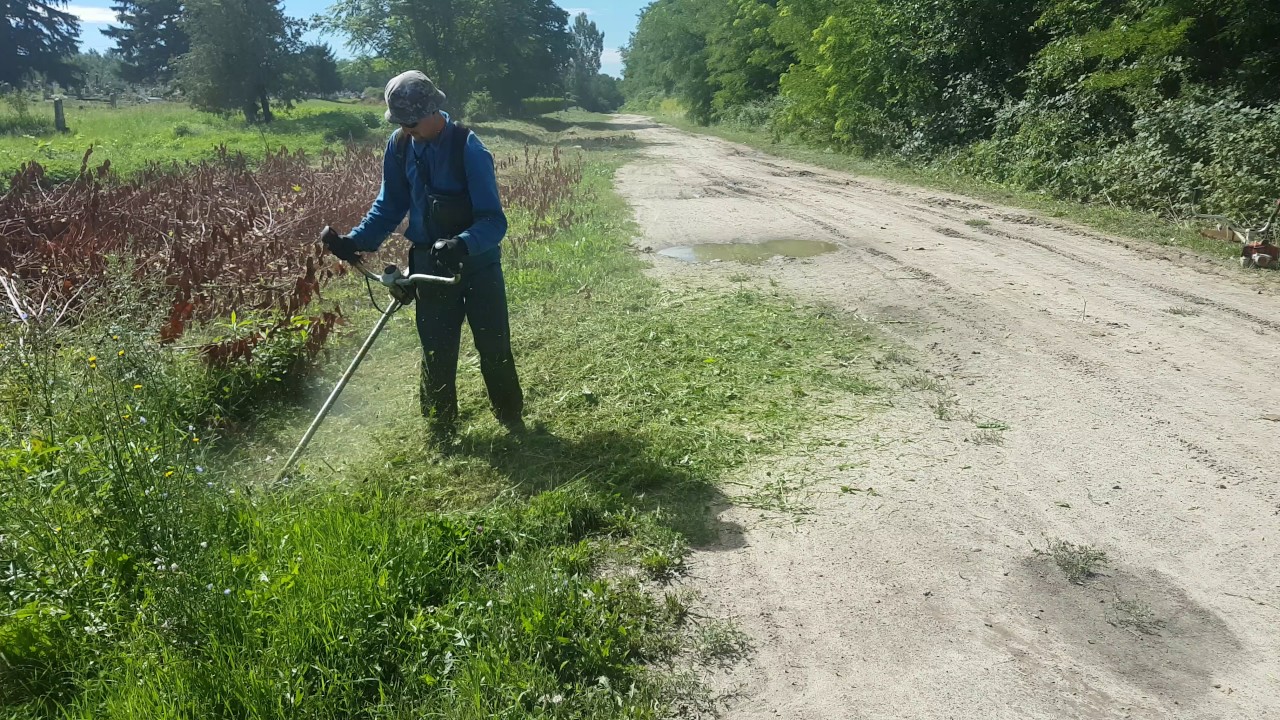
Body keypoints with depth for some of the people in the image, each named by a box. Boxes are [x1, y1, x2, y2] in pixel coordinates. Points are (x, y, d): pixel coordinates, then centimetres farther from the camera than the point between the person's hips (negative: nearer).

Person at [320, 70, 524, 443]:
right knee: (436, 355, 10)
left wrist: (462, 245, -42)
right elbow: (389, 206, 7)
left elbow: (494, 220, -24)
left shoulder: (467, 147, -19)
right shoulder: (399, 146, -4)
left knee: (495, 348, 9)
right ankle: (441, 434, 25)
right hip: (429, 265, 4)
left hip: (478, 263, -3)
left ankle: (513, 420, 29)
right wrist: (355, 241, -6)